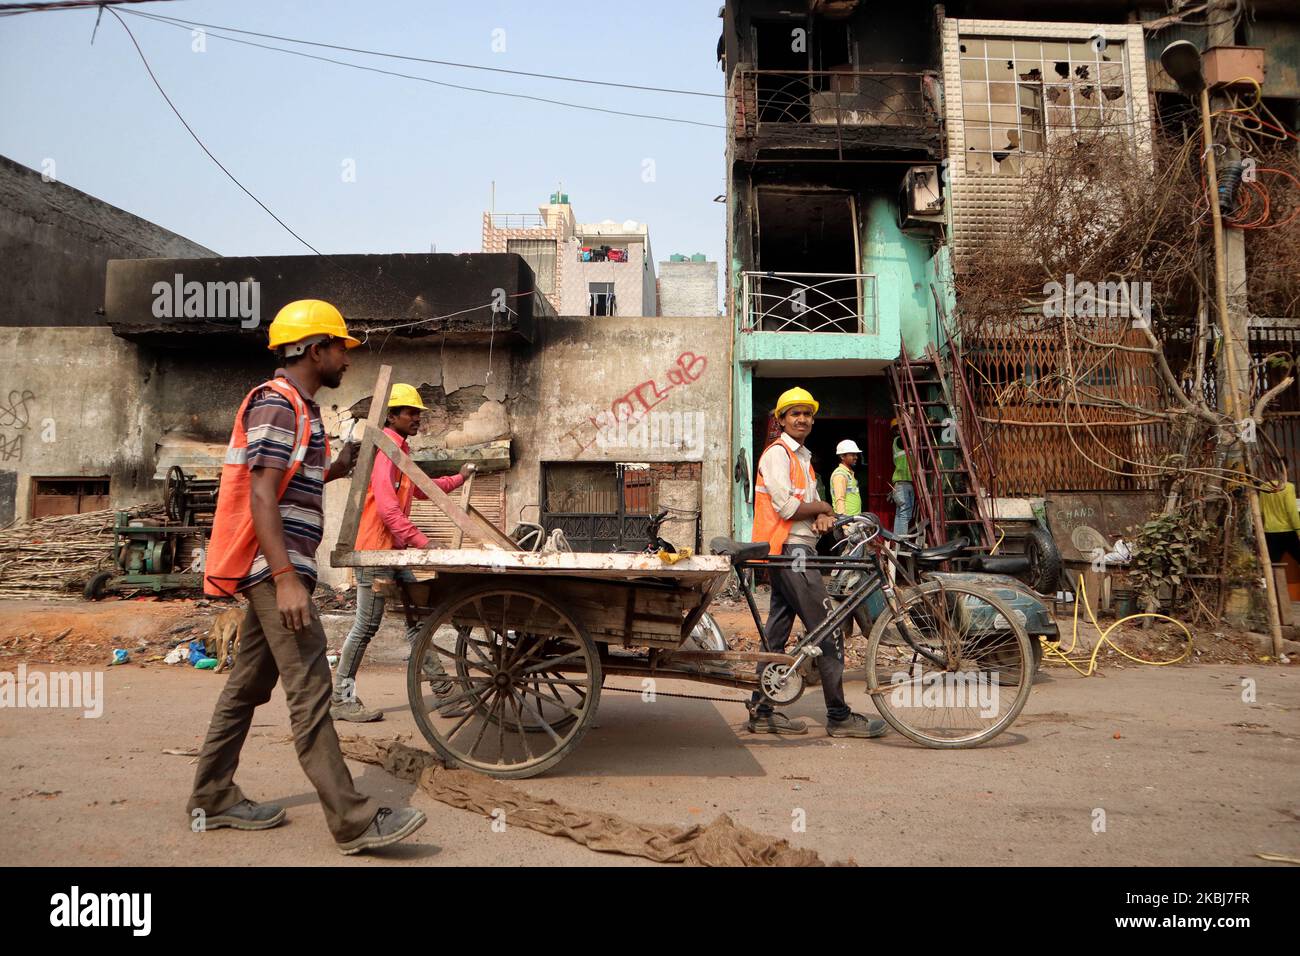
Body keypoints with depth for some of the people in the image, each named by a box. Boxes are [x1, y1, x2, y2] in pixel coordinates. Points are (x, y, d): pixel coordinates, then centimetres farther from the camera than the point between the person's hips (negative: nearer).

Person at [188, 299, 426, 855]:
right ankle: (354, 822, -11)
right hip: (275, 568, -11)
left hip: (275, 569, 11)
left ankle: (214, 800, 26)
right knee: (309, 689, -12)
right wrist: (286, 578, -27)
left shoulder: (298, 408, 20)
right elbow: (260, 496, -21)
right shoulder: (276, 403, -12)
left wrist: (335, 470, 14)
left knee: (249, 684, 15)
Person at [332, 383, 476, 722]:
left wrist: (458, 479, 29)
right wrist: (421, 541, -25)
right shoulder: (385, 447, -12)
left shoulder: (401, 451, 19)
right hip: (376, 548, -10)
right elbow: (386, 506, -22)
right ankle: (341, 700, 9)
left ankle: (443, 692, 10)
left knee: (416, 617, 7)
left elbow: (420, 489, 36)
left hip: (394, 551, 10)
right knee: (366, 626, -3)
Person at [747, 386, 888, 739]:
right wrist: (822, 507, -2)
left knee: (776, 632, 10)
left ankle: (762, 712, 15)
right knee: (829, 629, -8)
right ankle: (839, 716, -2)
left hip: (797, 550, 10)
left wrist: (822, 517, -6)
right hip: (789, 550, -10)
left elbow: (809, 505, 17)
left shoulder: (802, 457, 22)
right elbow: (786, 508, -18)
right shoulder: (777, 453, -8)